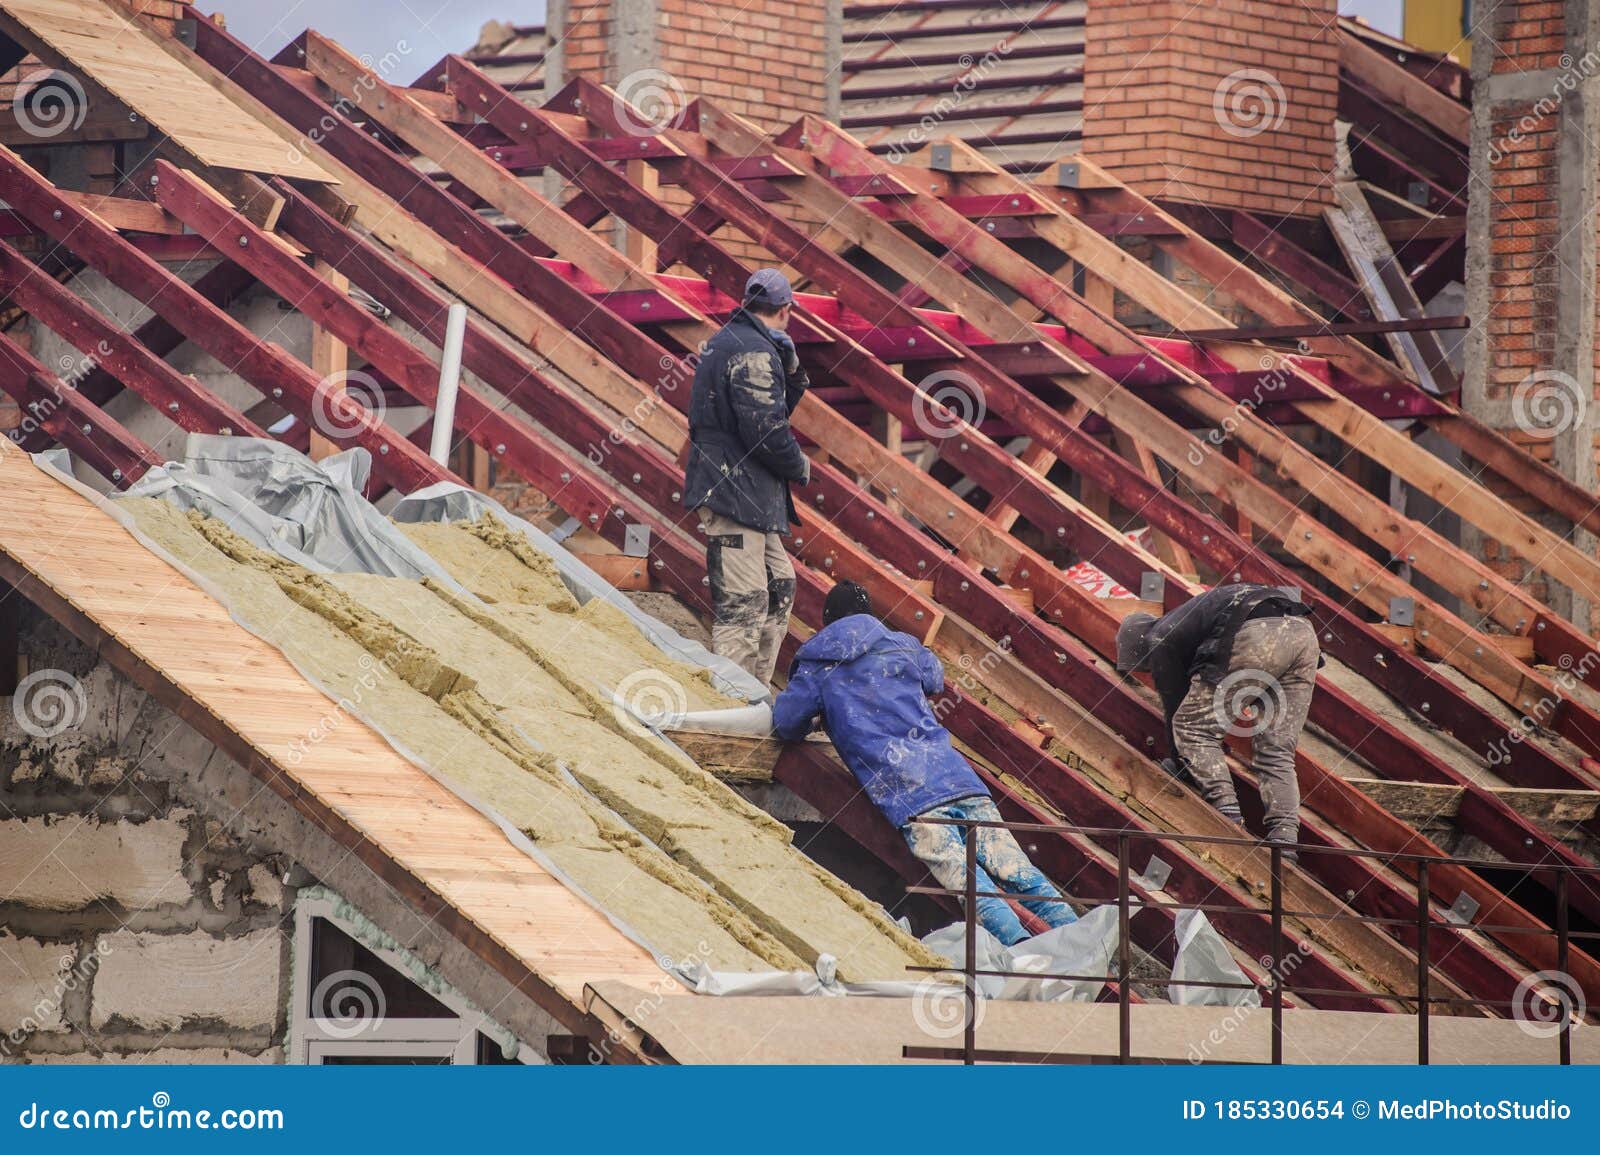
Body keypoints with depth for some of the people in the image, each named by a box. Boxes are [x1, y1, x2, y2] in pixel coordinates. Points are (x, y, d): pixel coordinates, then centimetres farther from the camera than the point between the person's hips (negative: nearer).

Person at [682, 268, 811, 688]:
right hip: (735, 493, -11)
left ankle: (755, 689, 24)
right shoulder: (755, 352, -15)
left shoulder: (724, 342, 19)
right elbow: (767, 430, -21)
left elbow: (773, 406, 24)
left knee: (779, 586, 19)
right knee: (742, 605, -11)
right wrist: (800, 467, -4)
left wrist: (790, 370, 9)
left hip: (748, 496, 11)